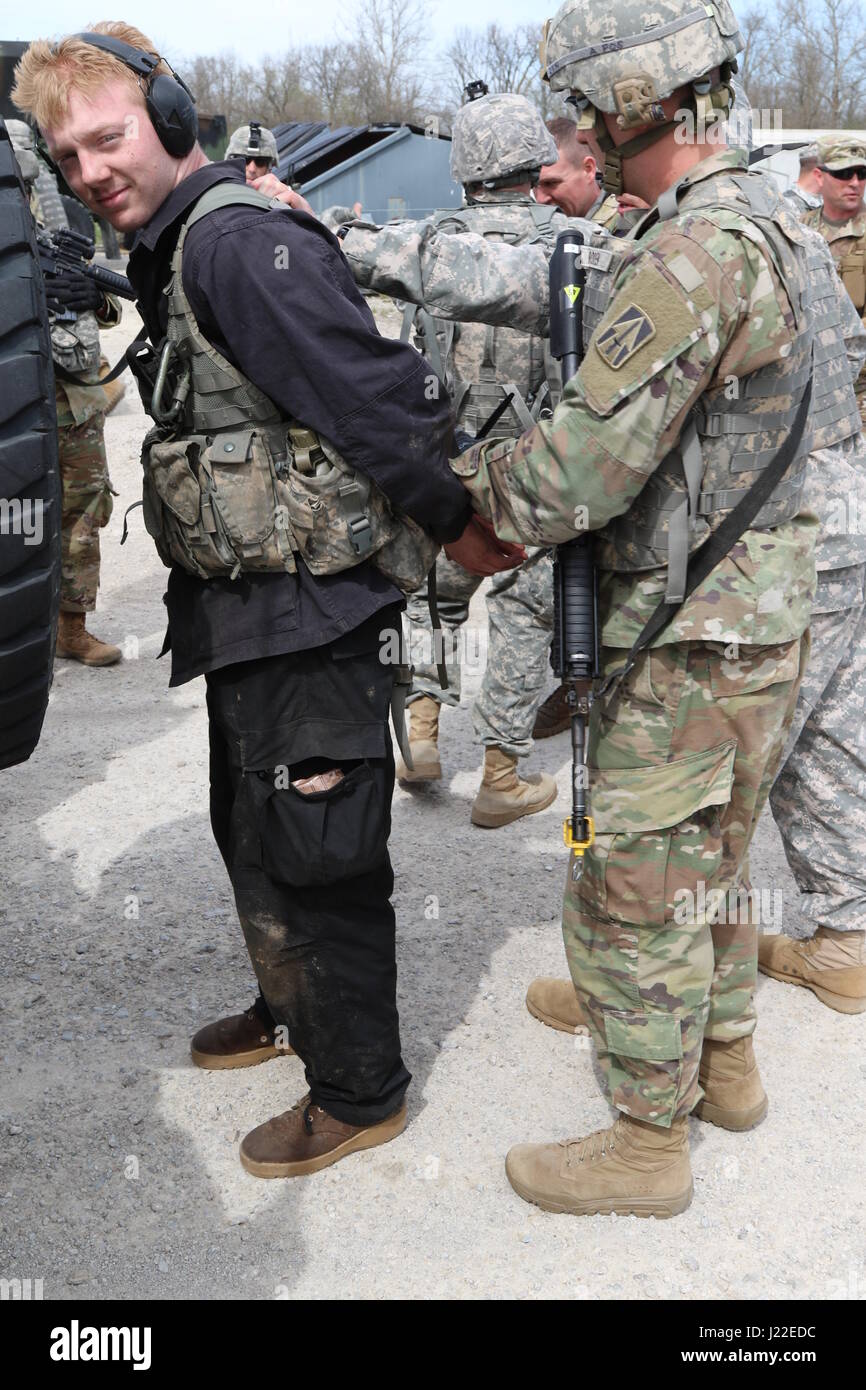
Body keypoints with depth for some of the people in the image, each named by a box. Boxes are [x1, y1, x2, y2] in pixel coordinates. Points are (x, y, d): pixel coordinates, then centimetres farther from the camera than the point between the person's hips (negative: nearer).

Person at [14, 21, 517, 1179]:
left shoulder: (240, 243, -21)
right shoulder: (176, 250, 12)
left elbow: (380, 397, -24)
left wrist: (458, 529, -14)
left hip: (308, 616, -11)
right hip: (247, 609, 11)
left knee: (312, 861, 2)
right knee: (249, 836, 25)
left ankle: (359, 1092, 21)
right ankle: (293, 1009, 47)